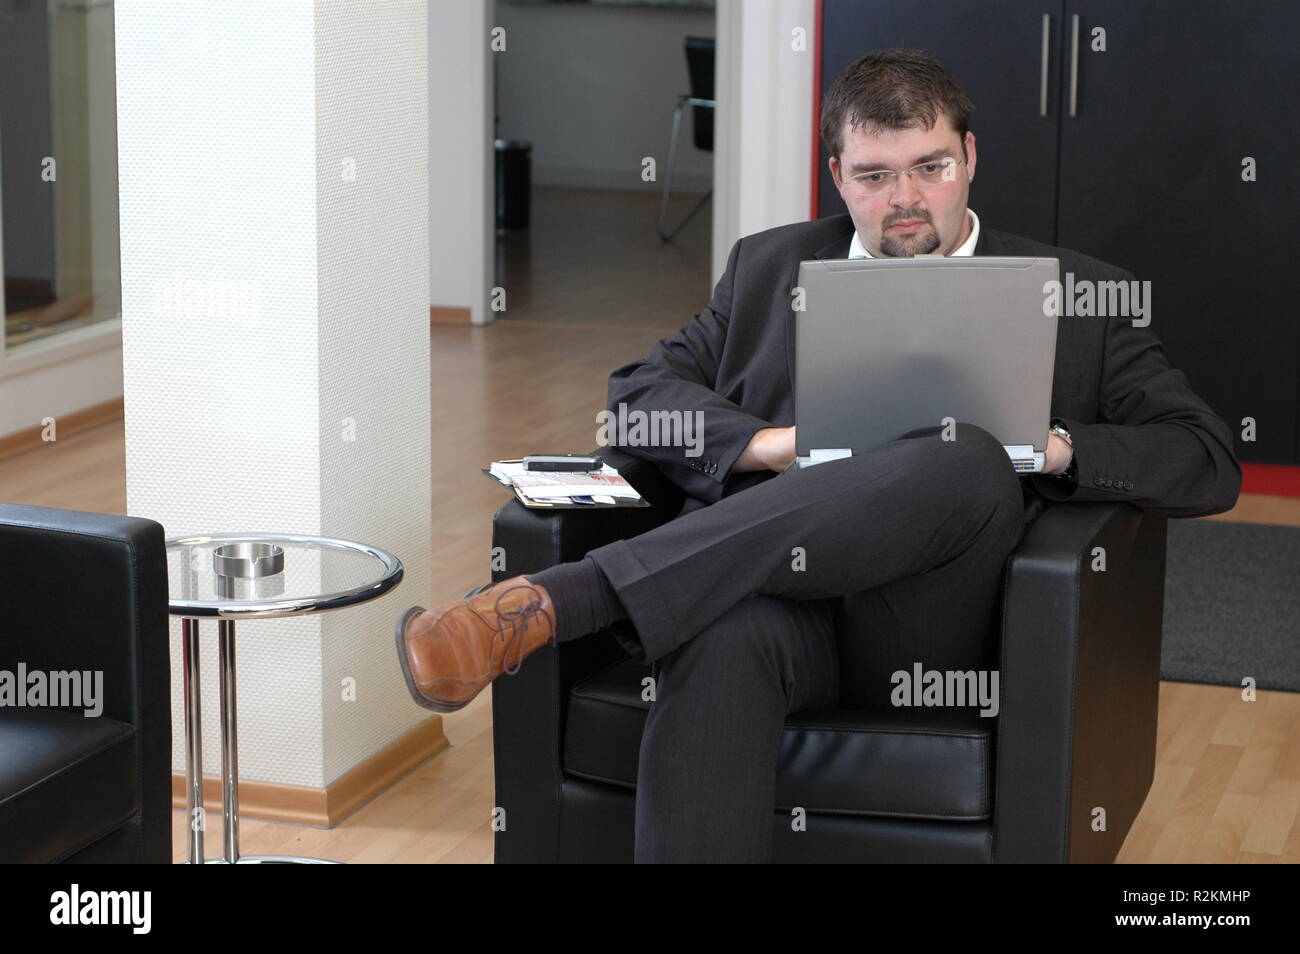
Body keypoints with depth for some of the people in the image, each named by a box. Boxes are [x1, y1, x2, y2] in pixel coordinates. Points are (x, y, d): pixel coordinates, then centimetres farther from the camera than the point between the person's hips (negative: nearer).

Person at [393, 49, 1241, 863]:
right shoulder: (772, 265, 26)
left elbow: (1211, 465, 12)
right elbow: (641, 388, 17)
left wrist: (1052, 448, -7)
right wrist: (764, 443, -4)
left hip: (926, 619, -1)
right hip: (775, 588, 1)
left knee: (971, 463, -36)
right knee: (723, 639, -38)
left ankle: (552, 600, -42)